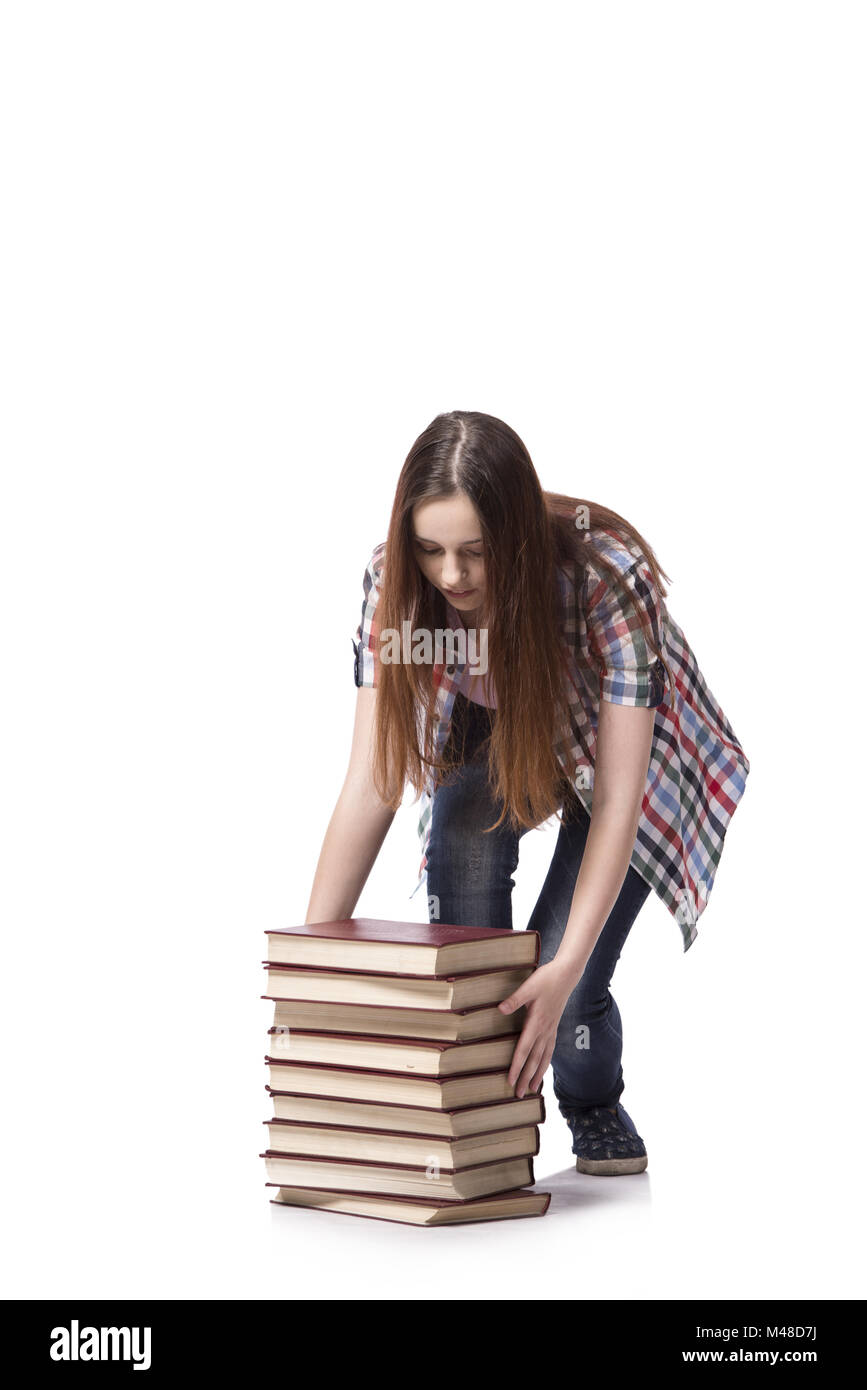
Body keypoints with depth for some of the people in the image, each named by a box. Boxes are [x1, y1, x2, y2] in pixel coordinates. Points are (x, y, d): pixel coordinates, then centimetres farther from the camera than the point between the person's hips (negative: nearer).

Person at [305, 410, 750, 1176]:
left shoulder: (609, 578, -39)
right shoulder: (394, 582, -29)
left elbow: (616, 800, -38)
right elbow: (371, 786, -28)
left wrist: (564, 971, -46)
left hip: (623, 748, -3)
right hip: (491, 735, 3)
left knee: (561, 975, -18)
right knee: (462, 828, -28)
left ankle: (596, 1113, 17)